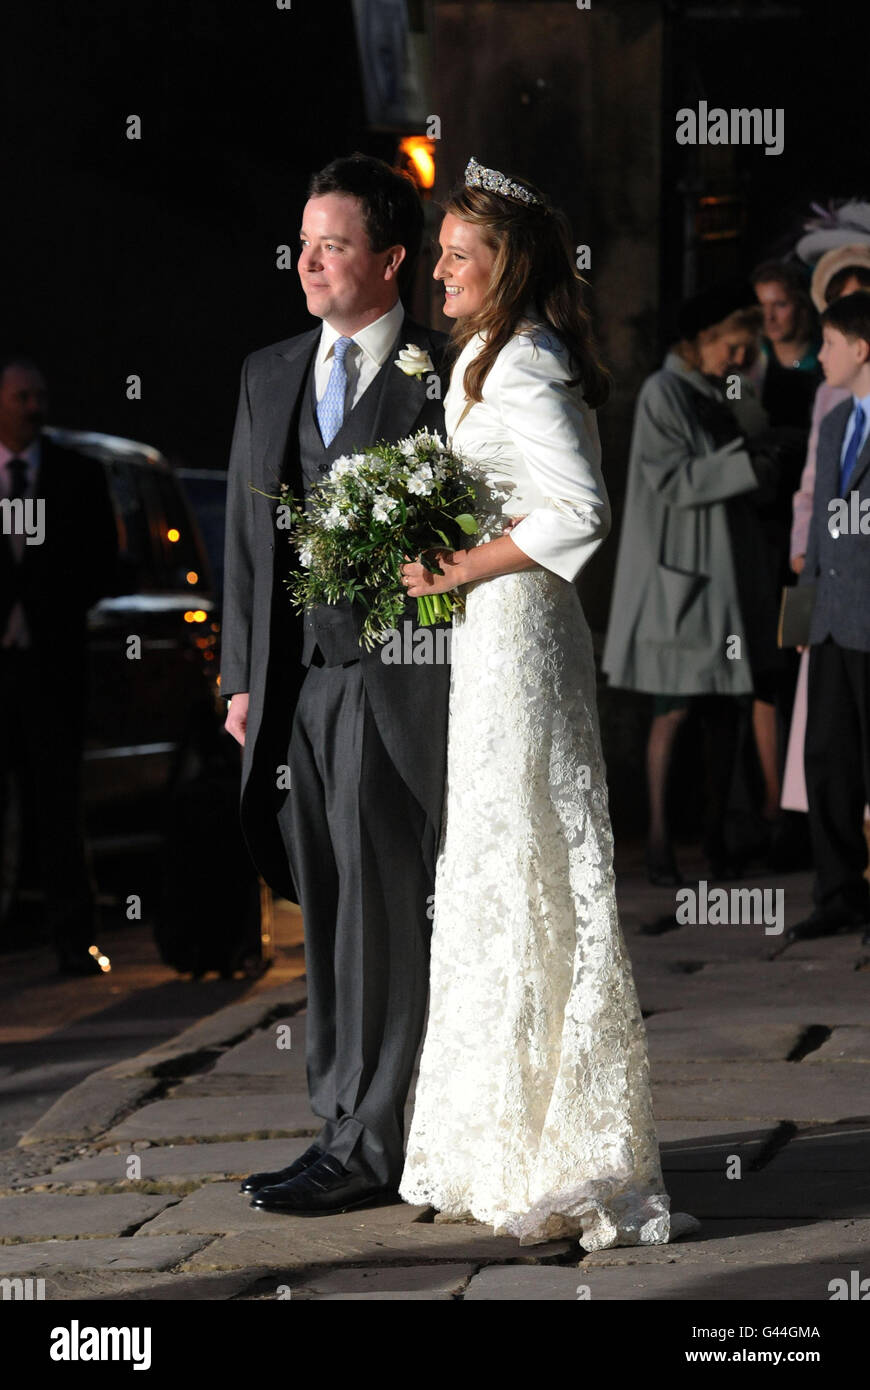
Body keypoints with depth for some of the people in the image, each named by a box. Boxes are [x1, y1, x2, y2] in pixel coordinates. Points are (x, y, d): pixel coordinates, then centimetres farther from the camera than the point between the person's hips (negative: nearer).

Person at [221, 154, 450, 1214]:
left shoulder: (447, 377, -3)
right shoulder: (268, 374, 14)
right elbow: (245, 533, 16)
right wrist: (242, 678, 11)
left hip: (396, 682, -6)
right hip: (292, 684, 6)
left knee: (383, 915, -3)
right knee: (324, 915, 10)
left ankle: (367, 1147, 2)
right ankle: (344, 1125, 17)